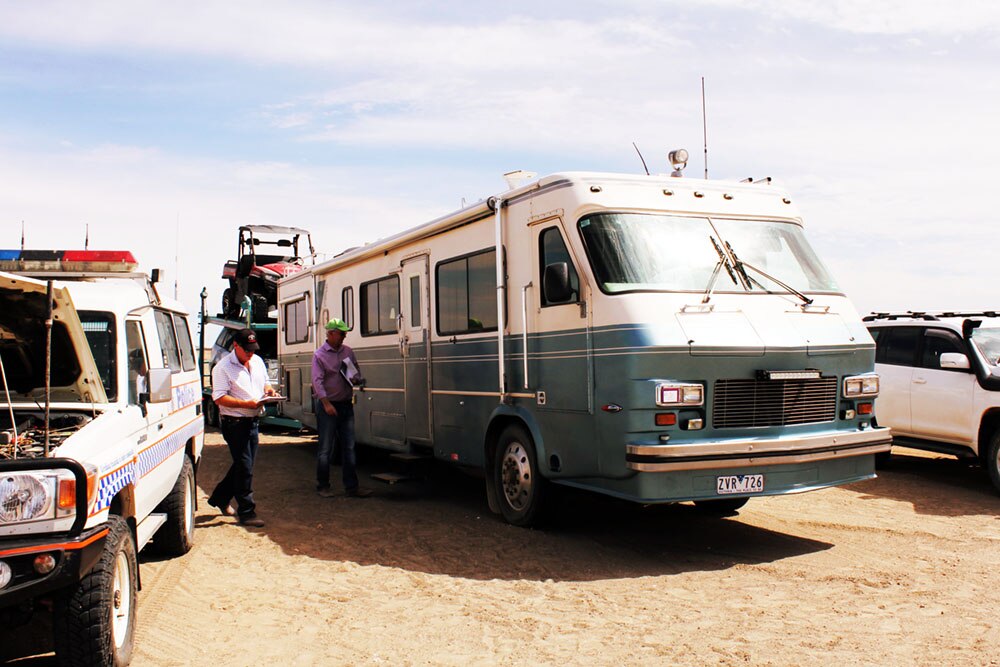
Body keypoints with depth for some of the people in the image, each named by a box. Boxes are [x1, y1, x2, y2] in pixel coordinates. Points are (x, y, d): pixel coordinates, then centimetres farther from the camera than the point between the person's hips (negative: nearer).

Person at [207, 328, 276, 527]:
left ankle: (219, 498, 35)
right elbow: (219, 398, -18)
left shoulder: (258, 362, 12)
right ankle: (246, 512, 4)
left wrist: (269, 391, 0)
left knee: (244, 465, 16)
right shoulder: (223, 367, -12)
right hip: (234, 422, -7)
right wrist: (247, 404, -26)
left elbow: (264, 384, 24)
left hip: (253, 421, 7)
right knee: (244, 467, -5)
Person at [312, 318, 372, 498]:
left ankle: (351, 486, 10)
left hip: (346, 405, 5)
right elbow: (318, 381, -12)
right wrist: (326, 403, -20)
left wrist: (356, 379, -5)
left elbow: (358, 373, 19)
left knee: (349, 447, 6)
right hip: (327, 405, -5)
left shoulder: (348, 351, 11)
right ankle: (323, 486, 13)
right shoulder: (319, 355, -6)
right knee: (326, 448, 2)